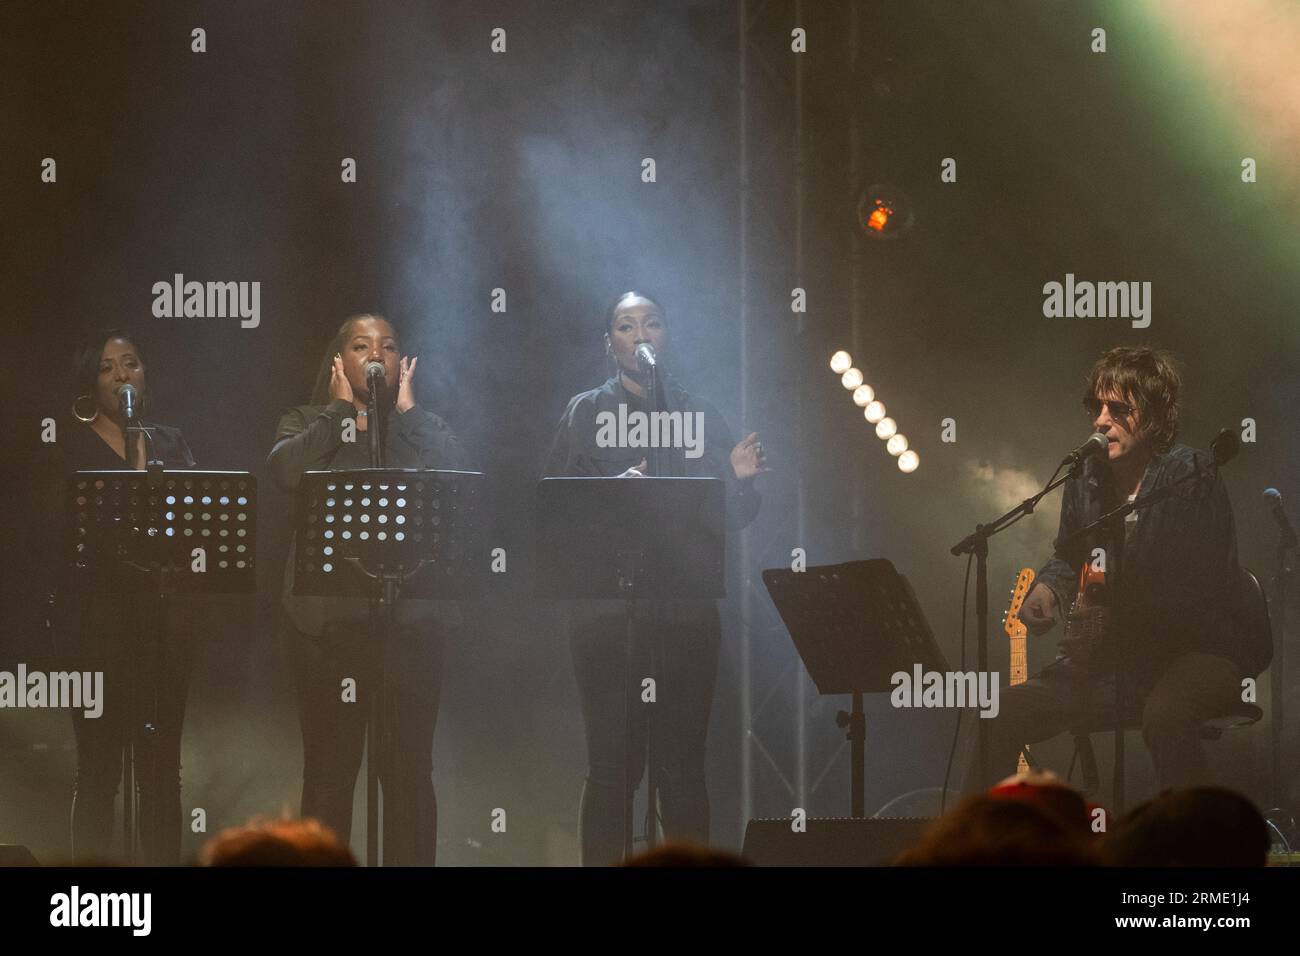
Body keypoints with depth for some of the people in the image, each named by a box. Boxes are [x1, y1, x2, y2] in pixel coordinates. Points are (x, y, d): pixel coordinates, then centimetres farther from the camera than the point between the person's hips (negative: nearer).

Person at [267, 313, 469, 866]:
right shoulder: (308, 424, 12)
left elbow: (456, 474, -7)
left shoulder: (423, 428, 15)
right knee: (329, 768, 1)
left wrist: (405, 409, 0)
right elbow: (286, 469, -11)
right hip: (330, 618, -1)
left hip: (410, 617, 1)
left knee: (409, 768, 2)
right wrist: (340, 409, -2)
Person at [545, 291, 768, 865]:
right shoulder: (586, 413, 9)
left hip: (686, 607, 2)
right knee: (614, 763, -8)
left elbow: (735, 518, 13)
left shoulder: (699, 415, 15)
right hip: (607, 604, -2)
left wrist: (739, 478, -7)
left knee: (683, 763, -2)